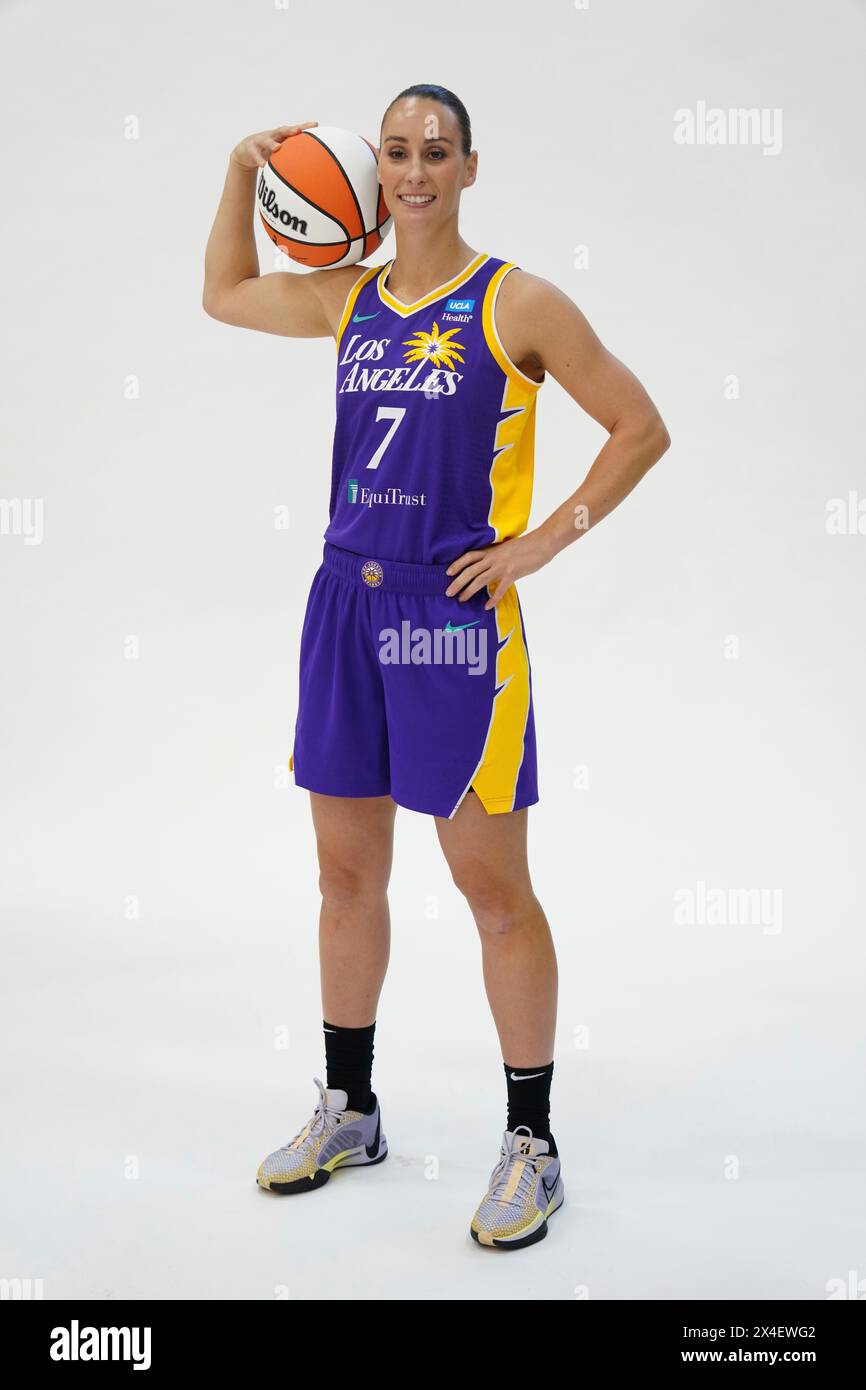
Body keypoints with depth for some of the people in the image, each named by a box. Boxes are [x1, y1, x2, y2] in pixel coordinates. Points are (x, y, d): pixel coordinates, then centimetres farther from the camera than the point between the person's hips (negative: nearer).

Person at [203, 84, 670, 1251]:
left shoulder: (516, 303, -4)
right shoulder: (347, 298, 12)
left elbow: (641, 427, -3)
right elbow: (223, 294, 29)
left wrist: (544, 541, -10)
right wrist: (244, 170, 18)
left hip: (456, 613, -5)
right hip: (346, 606, 6)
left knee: (494, 888, -1)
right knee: (347, 872, 13)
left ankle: (532, 1146, 13)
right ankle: (348, 1112, 30)